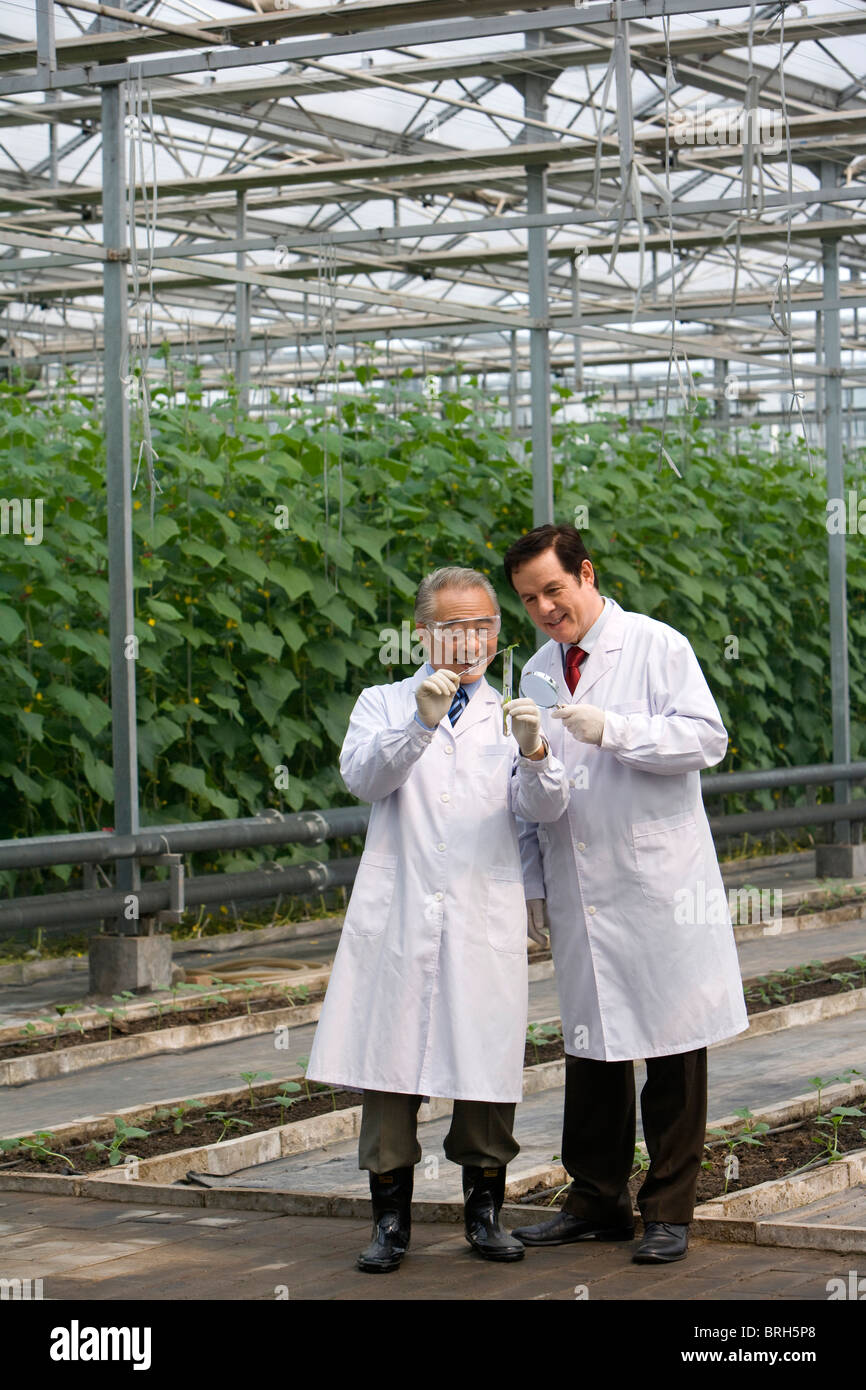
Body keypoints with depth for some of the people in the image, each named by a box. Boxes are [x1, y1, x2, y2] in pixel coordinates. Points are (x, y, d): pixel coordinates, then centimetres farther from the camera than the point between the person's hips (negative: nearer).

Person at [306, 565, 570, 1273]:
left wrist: (534, 752, -25)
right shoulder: (383, 705, 11)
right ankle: (392, 1219, 8)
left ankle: (485, 1210, 17)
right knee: (390, 1061, -1)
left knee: (487, 1063, 3)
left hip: (487, 917, 1)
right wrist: (420, 723, -24)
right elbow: (364, 778, -9)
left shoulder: (509, 715, 13)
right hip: (399, 915, -1)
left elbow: (545, 808, -4)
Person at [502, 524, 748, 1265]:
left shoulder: (657, 646, -3)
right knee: (591, 1044, 7)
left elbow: (706, 737, -13)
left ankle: (669, 1210, 8)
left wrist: (613, 729, -23)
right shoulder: (539, 672, 14)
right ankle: (596, 1201, 17)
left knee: (673, 1045, 0)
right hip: (580, 894, 5)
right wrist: (532, 884, 14)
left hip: (659, 885, -5)